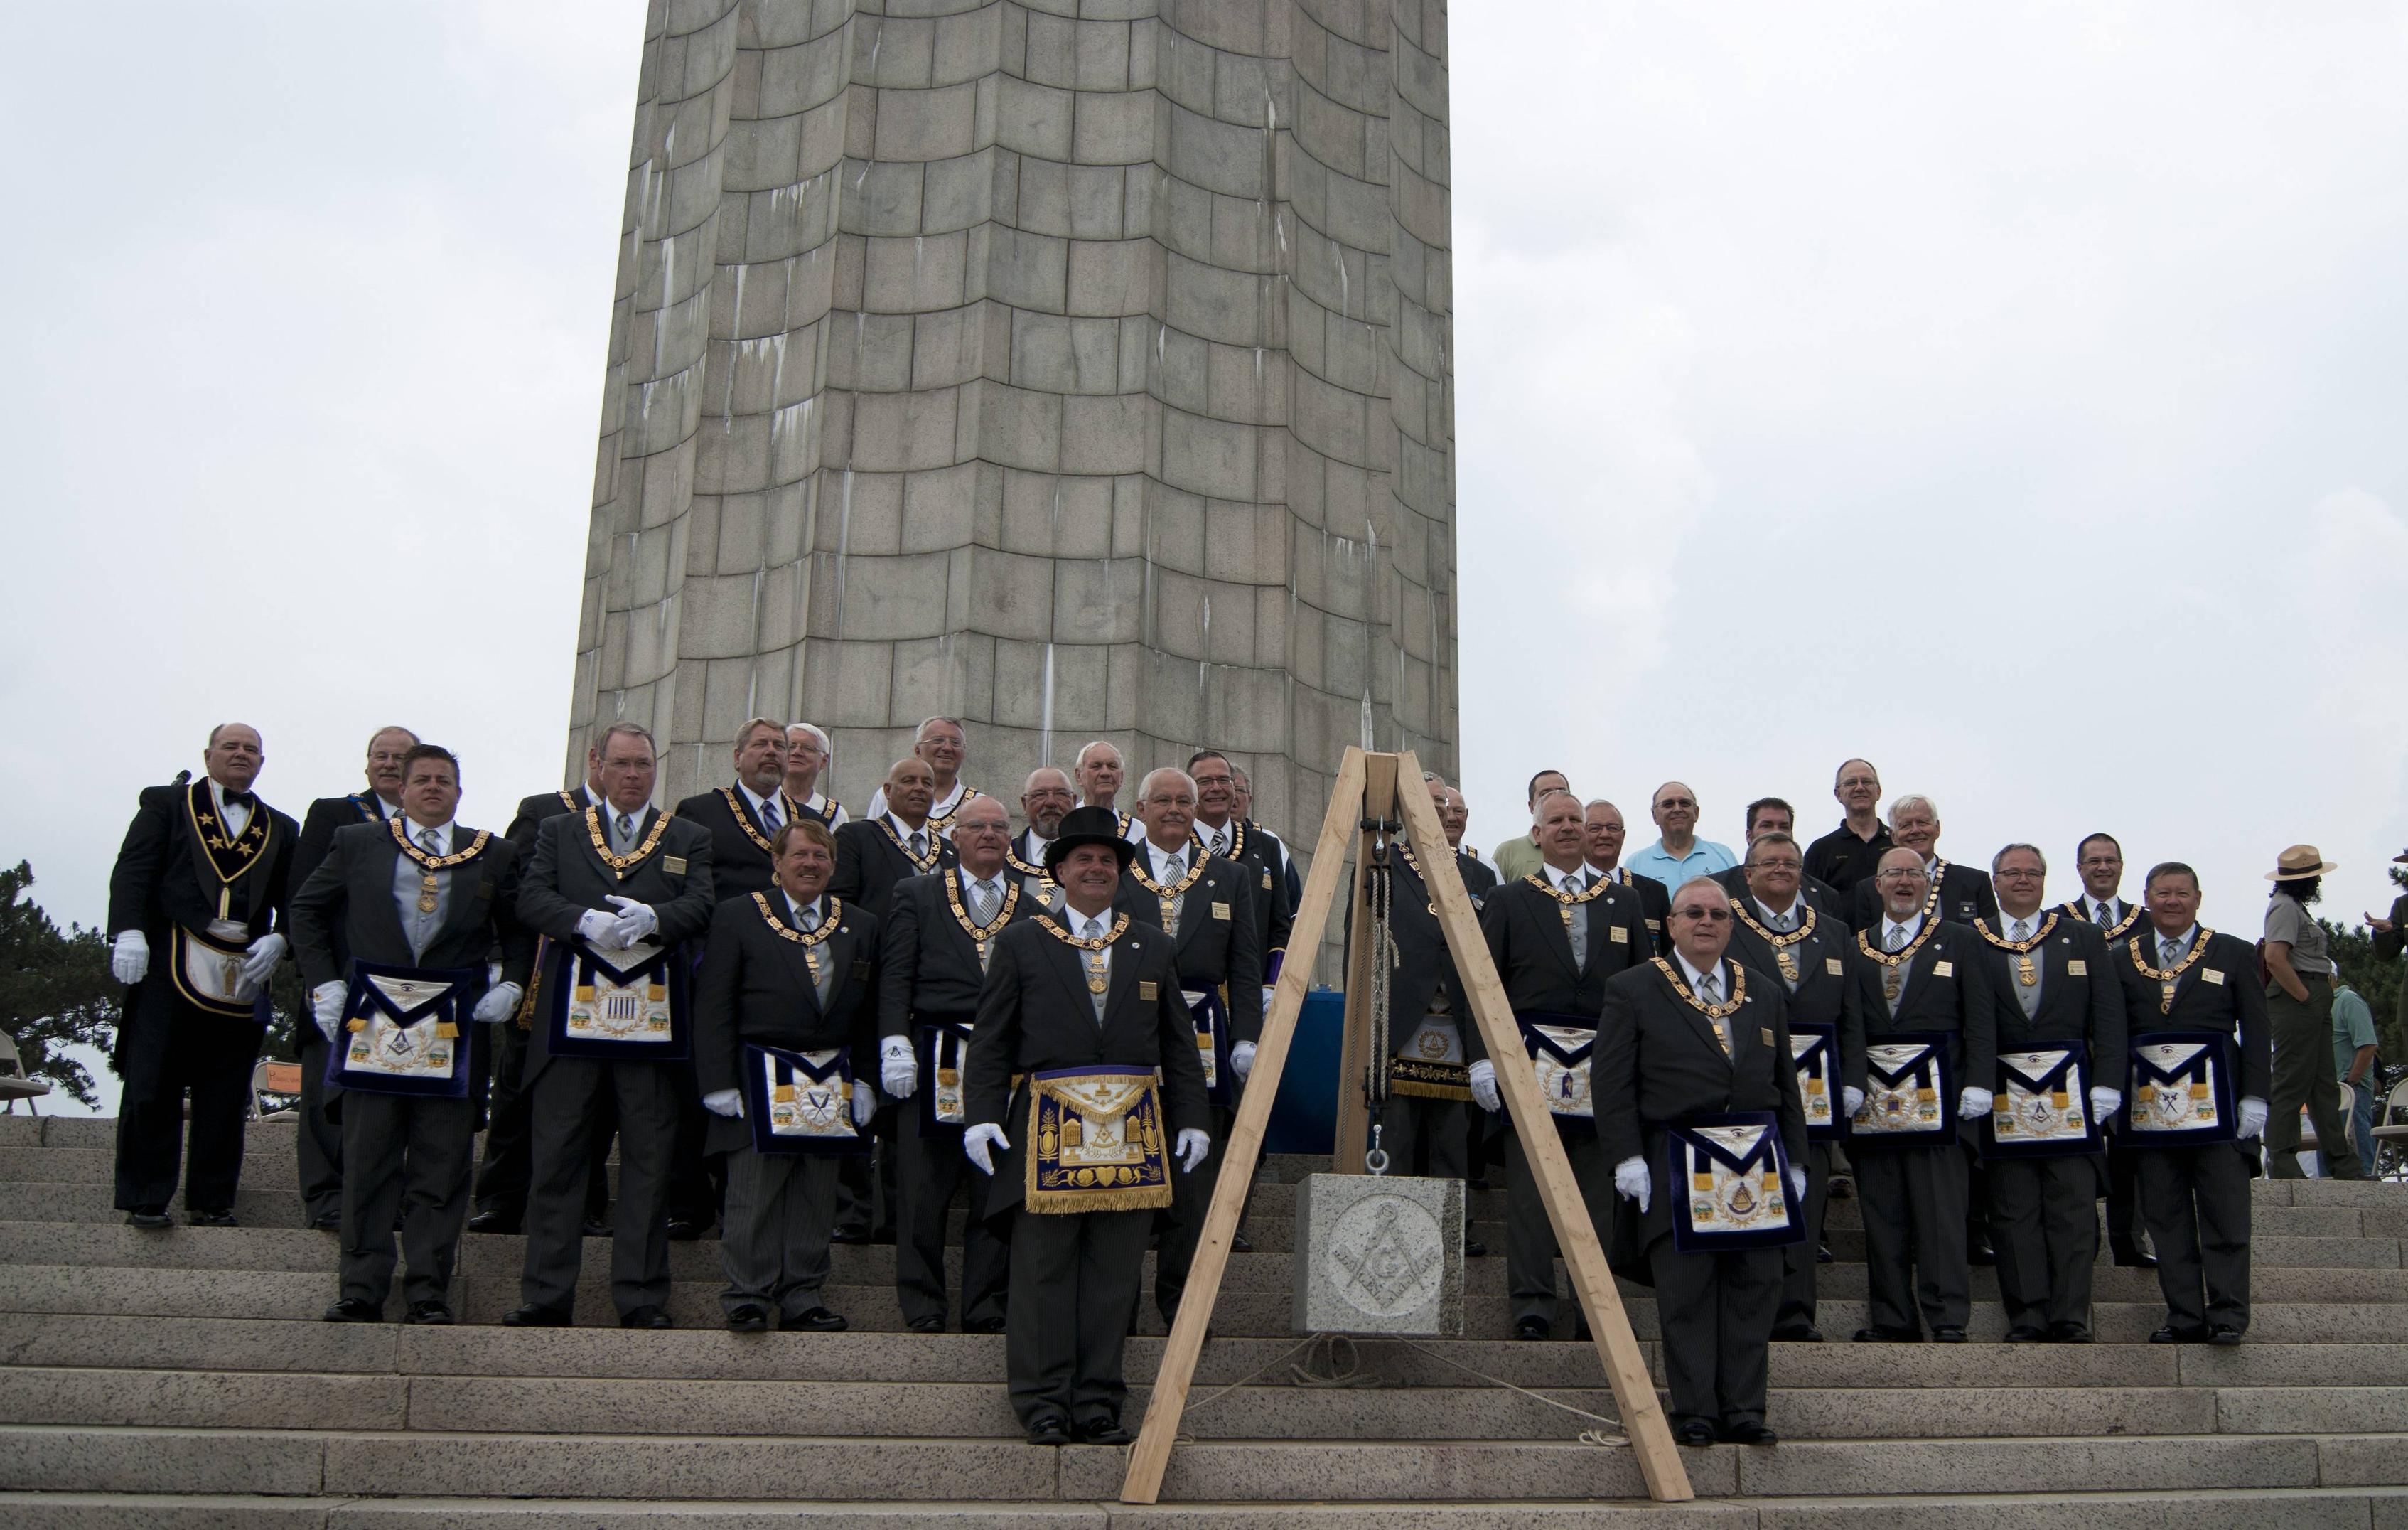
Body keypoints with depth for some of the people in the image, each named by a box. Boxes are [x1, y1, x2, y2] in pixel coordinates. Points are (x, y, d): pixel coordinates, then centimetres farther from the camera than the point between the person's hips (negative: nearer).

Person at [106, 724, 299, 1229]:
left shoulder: (280, 829, 19)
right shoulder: (166, 804, 12)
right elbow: (133, 870, 0)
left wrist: (279, 939, -6)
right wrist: (129, 930, -14)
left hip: (243, 974, 3)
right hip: (171, 968, -3)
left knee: (225, 1096, 5)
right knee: (152, 1086, -2)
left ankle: (211, 1201, 12)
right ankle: (145, 1200, 6)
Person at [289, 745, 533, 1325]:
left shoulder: (495, 854, 8)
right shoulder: (357, 843, 10)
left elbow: (519, 929, 14)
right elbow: (307, 909, 14)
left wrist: (512, 984, -1)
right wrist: (324, 982, 3)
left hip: (453, 1024, 0)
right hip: (372, 1016, 0)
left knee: (442, 1165, 2)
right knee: (367, 1160, 3)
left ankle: (429, 1291, 9)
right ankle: (362, 1290, 10)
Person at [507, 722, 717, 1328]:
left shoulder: (689, 839, 13)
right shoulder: (559, 831, 15)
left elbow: (701, 906, -1)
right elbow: (532, 898, 1)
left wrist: (654, 918, -21)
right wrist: (586, 921, -18)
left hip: (653, 1016, 0)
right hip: (573, 1013, 0)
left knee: (648, 1159, 3)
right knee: (557, 1156, 2)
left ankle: (641, 1298, 9)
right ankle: (545, 1296, 10)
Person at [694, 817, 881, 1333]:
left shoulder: (861, 927, 12)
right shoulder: (737, 916, 1)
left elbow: (870, 1014, 13)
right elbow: (713, 1006, -3)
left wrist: (864, 1081, 6)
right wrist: (720, 1084, -9)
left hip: (830, 1084, 4)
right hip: (761, 1076, -3)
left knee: (815, 1198, 7)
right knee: (754, 1192, -2)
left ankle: (802, 1298, 15)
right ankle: (747, 1296, 7)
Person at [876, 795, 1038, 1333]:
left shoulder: (1033, 908, 13)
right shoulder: (915, 895, 10)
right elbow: (895, 976, 2)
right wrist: (895, 1044, -8)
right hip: (934, 1061, -1)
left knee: (998, 1193, 4)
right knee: (924, 1192, 2)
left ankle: (985, 1310, 13)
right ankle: (923, 1309, 11)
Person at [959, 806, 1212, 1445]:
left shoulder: (1152, 948, 15)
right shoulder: (1021, 944, 7)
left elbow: (1179, 1044, 15)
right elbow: (991, 1040, 4)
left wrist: (1191, 1118, 7)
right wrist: (982, 1115, -6)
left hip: (1132, 1127, 3)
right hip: (1047, 1122, -2)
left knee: (1115, 1272, 4)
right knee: (1043, 1269, 0)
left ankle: (1099, 1403, 12)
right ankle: (1043, 1402, 10)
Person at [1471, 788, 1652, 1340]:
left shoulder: (1623, 901, 15)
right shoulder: (1509, 900, 8)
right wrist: (1481, 1056, -7)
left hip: (1605, 1065, 2)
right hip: (1532, 1060, -2)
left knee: (1599, 1189, 4)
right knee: (1529, 1186, -4)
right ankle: (1532, 1304, -1)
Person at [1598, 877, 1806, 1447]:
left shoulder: (1765, 995, 17)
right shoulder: (1632, 990, 3)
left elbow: (1787, 1085, 20)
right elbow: (1613, 1083, -1)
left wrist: (1793, 1161, 13)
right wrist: (1627, 1158, -9)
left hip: (1758, 1162, 4)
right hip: (1677, 1164, -4)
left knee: (1754, 1287, 3)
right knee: (1686, 1291, -3)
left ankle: (1744, 1410, 10)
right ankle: (1695, 1413, 4)